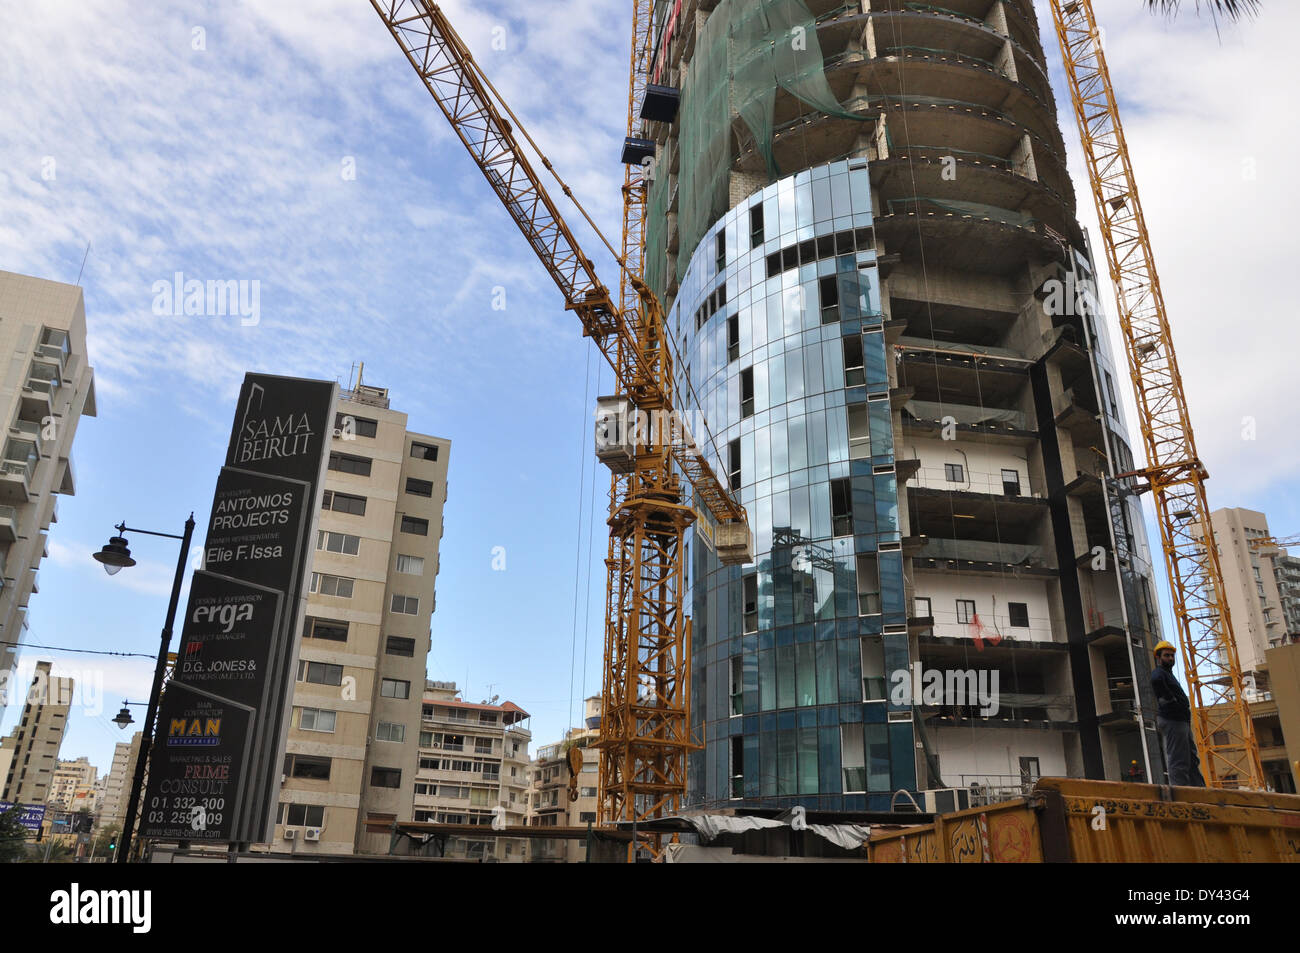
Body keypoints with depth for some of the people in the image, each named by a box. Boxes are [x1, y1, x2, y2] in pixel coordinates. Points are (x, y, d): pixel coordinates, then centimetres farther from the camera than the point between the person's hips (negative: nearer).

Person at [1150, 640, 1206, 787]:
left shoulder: (1168, 674, 26)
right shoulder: (1158, 672, -6)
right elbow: (1155, 680, -28)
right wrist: (1170, 699, -18)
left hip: (1181, 722, 11)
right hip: (1171, 721, -11)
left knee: (1192, 761, 11)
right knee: (1178, 763, -12)